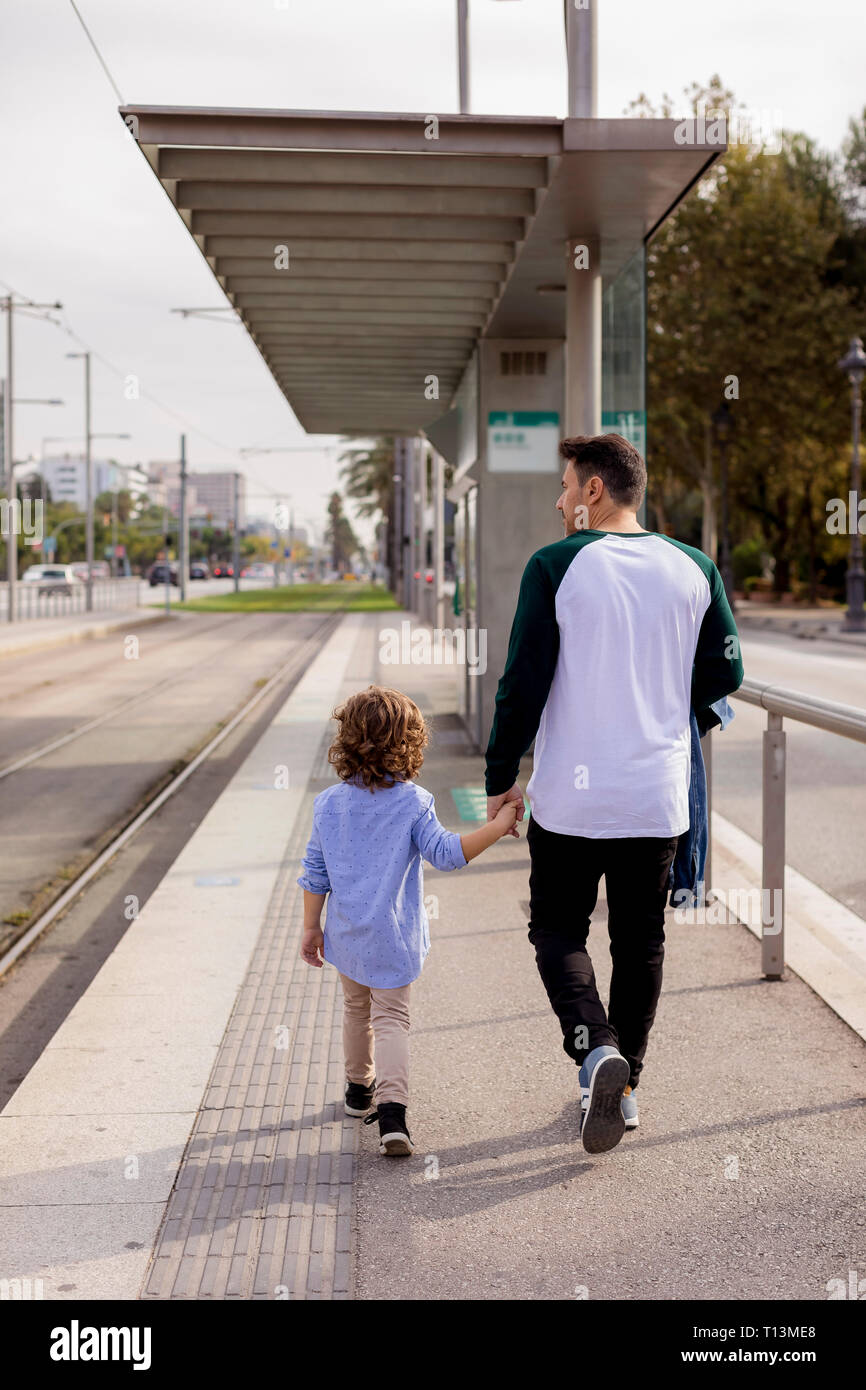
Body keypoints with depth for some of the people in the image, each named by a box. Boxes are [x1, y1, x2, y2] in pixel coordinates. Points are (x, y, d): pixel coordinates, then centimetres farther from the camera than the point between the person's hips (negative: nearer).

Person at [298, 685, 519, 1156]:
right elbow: (446, 853, -19)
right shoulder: (412, 802, -14)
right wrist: (498, 826, -16)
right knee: (391, 1017, 2)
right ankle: (392, 1109, -16)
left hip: (347, 935, 3)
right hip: (393, 937, -3)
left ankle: (359, 1090, 39)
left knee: (356, 1008, 23)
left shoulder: (328, 804, -3)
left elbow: (315, 871, 2)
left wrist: (311, 926, 11)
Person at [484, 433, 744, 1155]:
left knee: (558, 930, 12)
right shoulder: (694, 569, 2)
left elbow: (523, 682, -10)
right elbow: (725, 671, 8)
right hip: (658, 798, 3)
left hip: (570, 797, -3)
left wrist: (502, 778, 0)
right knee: (641, 939, 16)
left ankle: (596, 1049, -11)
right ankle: (625, 1084, 21)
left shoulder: (556, 566, -9)